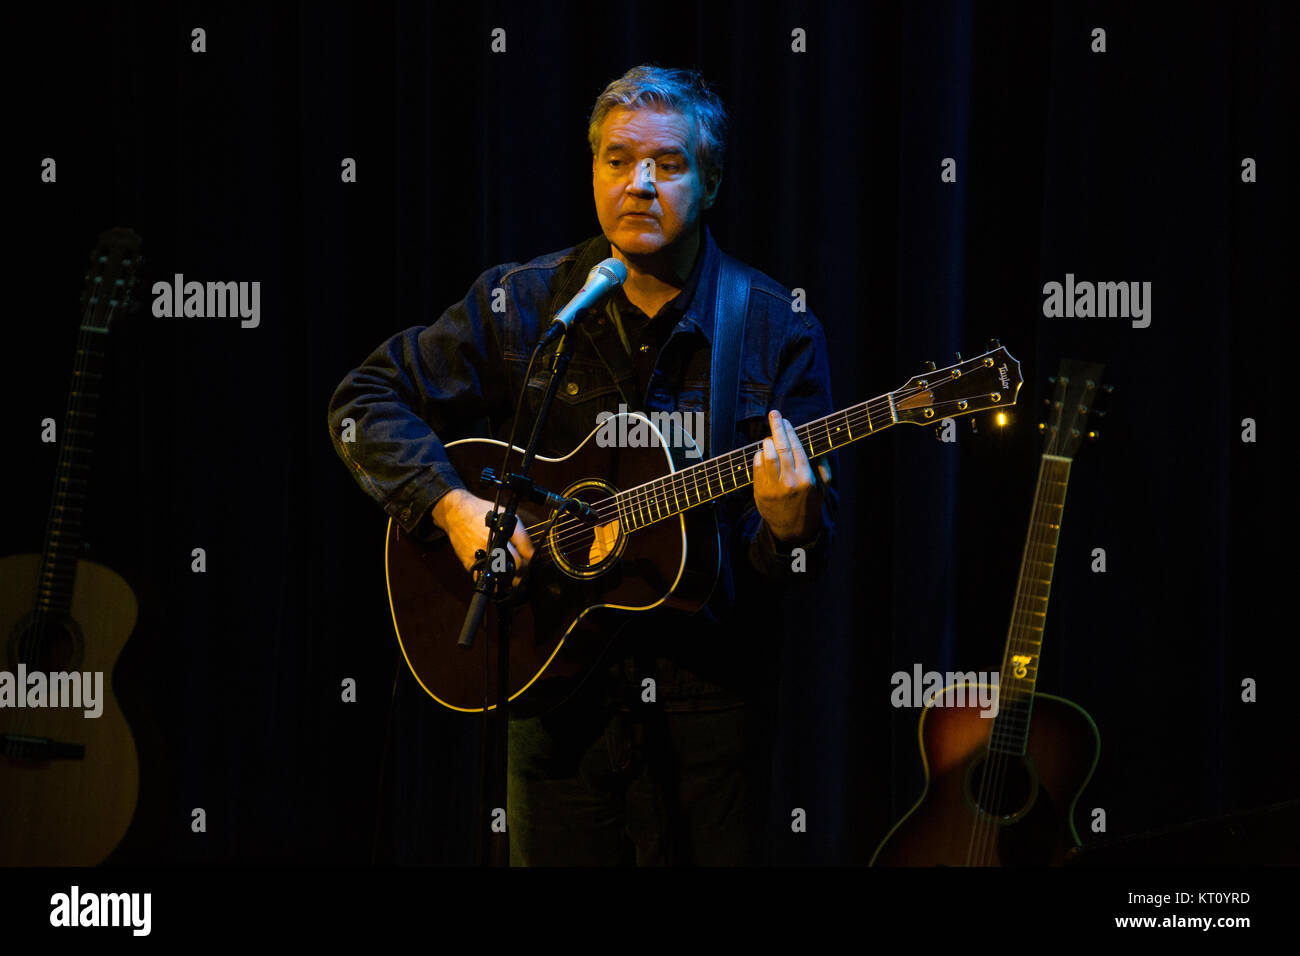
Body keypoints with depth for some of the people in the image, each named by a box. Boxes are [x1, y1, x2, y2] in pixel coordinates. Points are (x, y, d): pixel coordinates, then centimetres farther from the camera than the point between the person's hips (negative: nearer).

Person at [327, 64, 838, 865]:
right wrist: (451, 505, -12)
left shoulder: (776, 329, -3)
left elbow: (812, 562, -4)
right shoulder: (521, 305, 0)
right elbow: (366, 400, 3)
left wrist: (789, 522, -27)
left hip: (710, 700, -1)